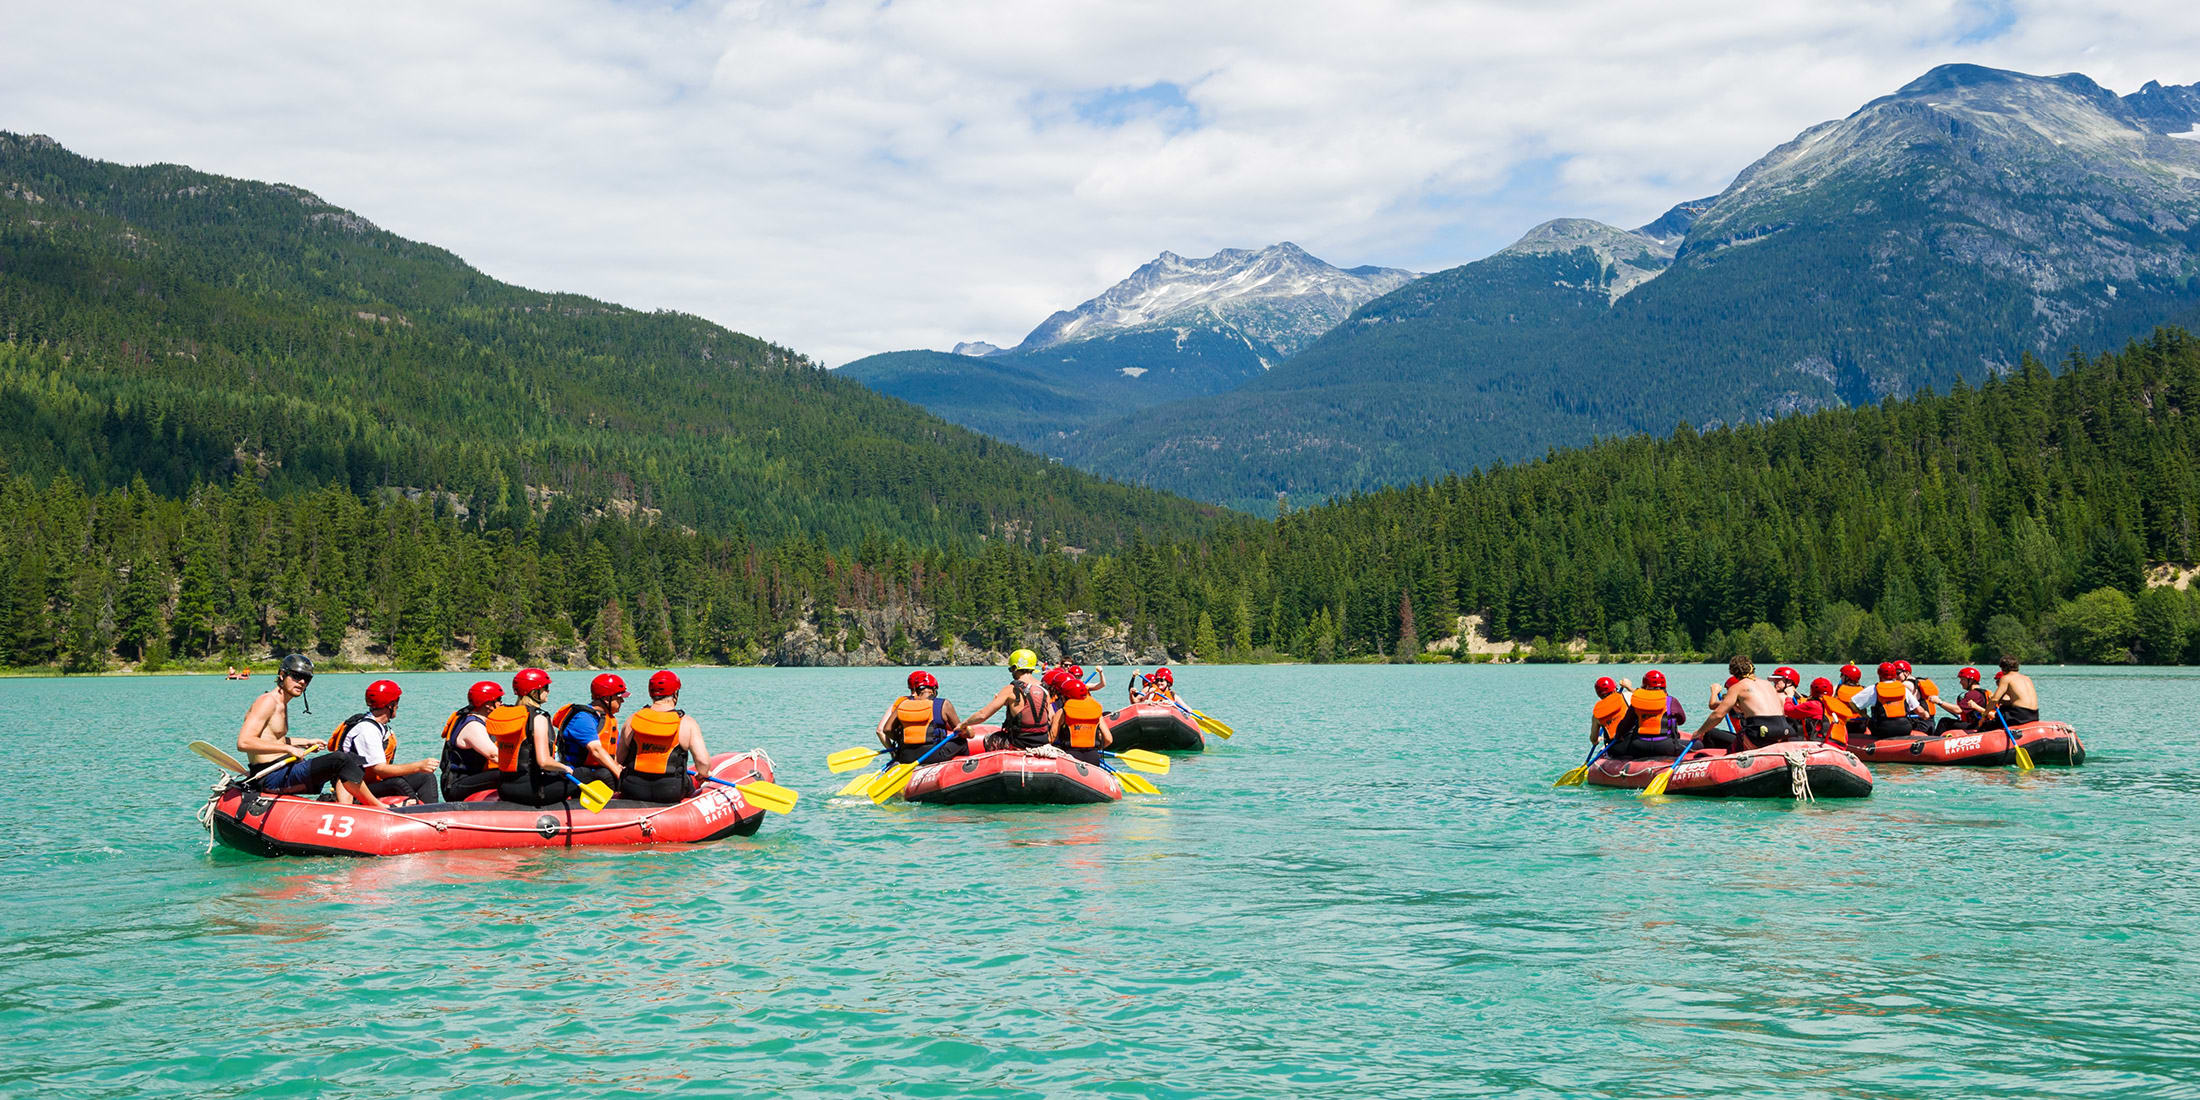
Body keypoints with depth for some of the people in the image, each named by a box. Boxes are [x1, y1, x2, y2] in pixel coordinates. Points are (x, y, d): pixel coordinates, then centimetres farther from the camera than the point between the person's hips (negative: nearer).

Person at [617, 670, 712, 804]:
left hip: (633, 792, 1)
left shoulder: (632, 720, 1)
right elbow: (703, 761, -13)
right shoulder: (687, 723, -7)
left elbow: (619, 760, 5)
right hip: (671, 793, -1)